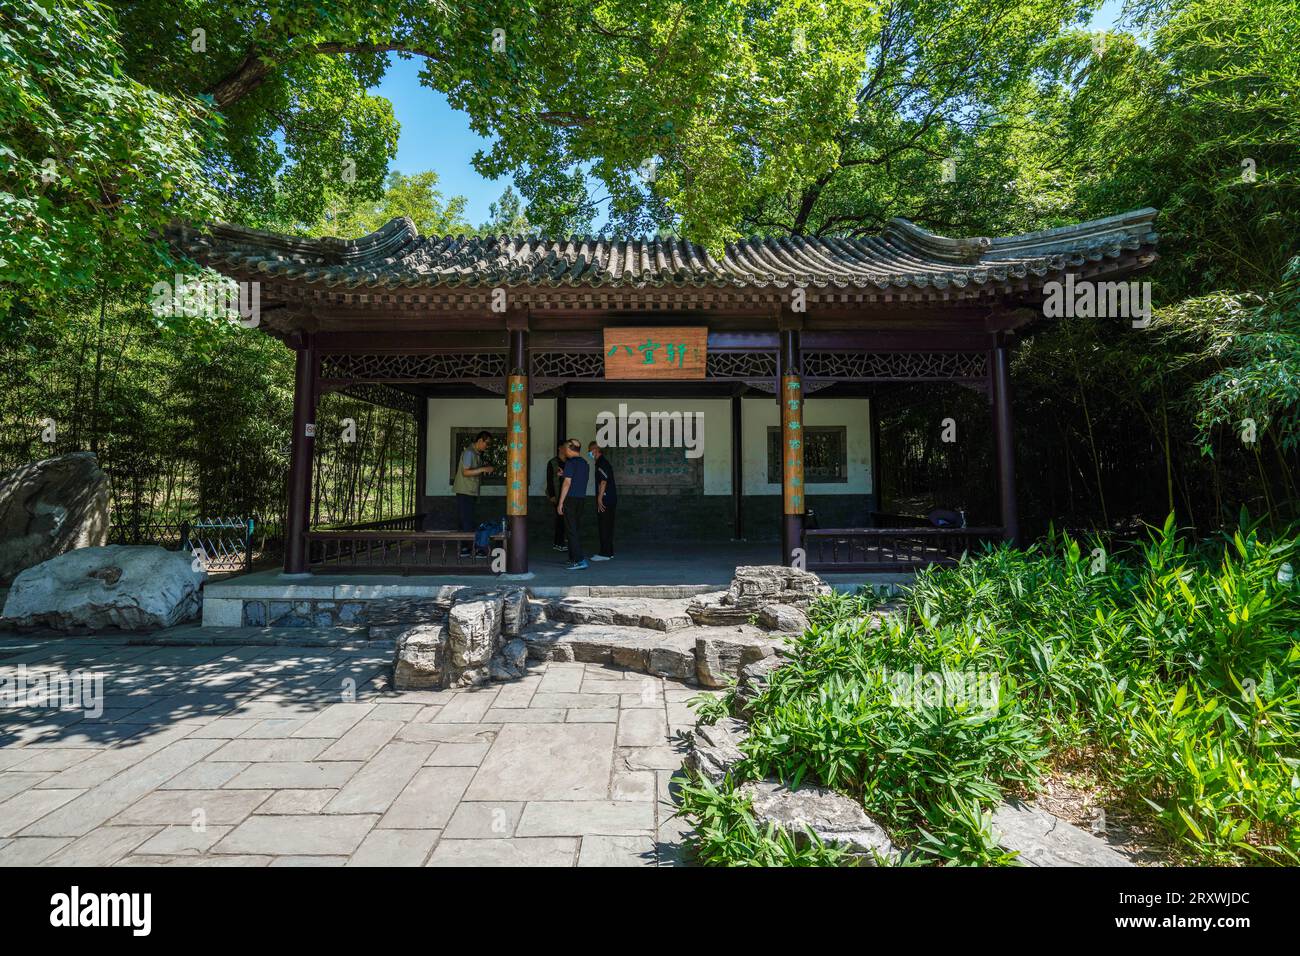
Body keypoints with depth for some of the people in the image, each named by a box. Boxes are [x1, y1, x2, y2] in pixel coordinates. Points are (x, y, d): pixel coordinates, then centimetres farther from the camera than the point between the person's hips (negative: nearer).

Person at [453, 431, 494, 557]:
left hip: (471, 492, 9)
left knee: (466, 520, 9)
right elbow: (465, 472, -20)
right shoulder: (469, 453, -12)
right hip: (465, 492, -9)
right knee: (467, 521, -8)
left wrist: (485, 470, 5)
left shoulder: (477, 454, 17)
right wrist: (483, 469, -21)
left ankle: (465, 548, 12)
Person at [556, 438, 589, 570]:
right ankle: (574, 558, 22)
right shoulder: (584, 463, 13)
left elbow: (567, 483, -15)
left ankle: (580, 561, -12)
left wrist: (560, 503, -12)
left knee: (571, 530, -7)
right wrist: (564, 474, 30)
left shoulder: (570, 462, -11)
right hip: (582, 498, 8)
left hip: (571, 498, -8)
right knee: (577, 529, 14)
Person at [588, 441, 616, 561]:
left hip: (605, 500, -10)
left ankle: (605, 553, -4)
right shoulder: (604, 461, 19)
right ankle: (609, 551, 18)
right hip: (611, 499, 10)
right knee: (607, 526, 12)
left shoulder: (601, 462, -12)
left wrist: (600, 498, -19)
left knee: (604, 526, -7)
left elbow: (603, 481, -19)